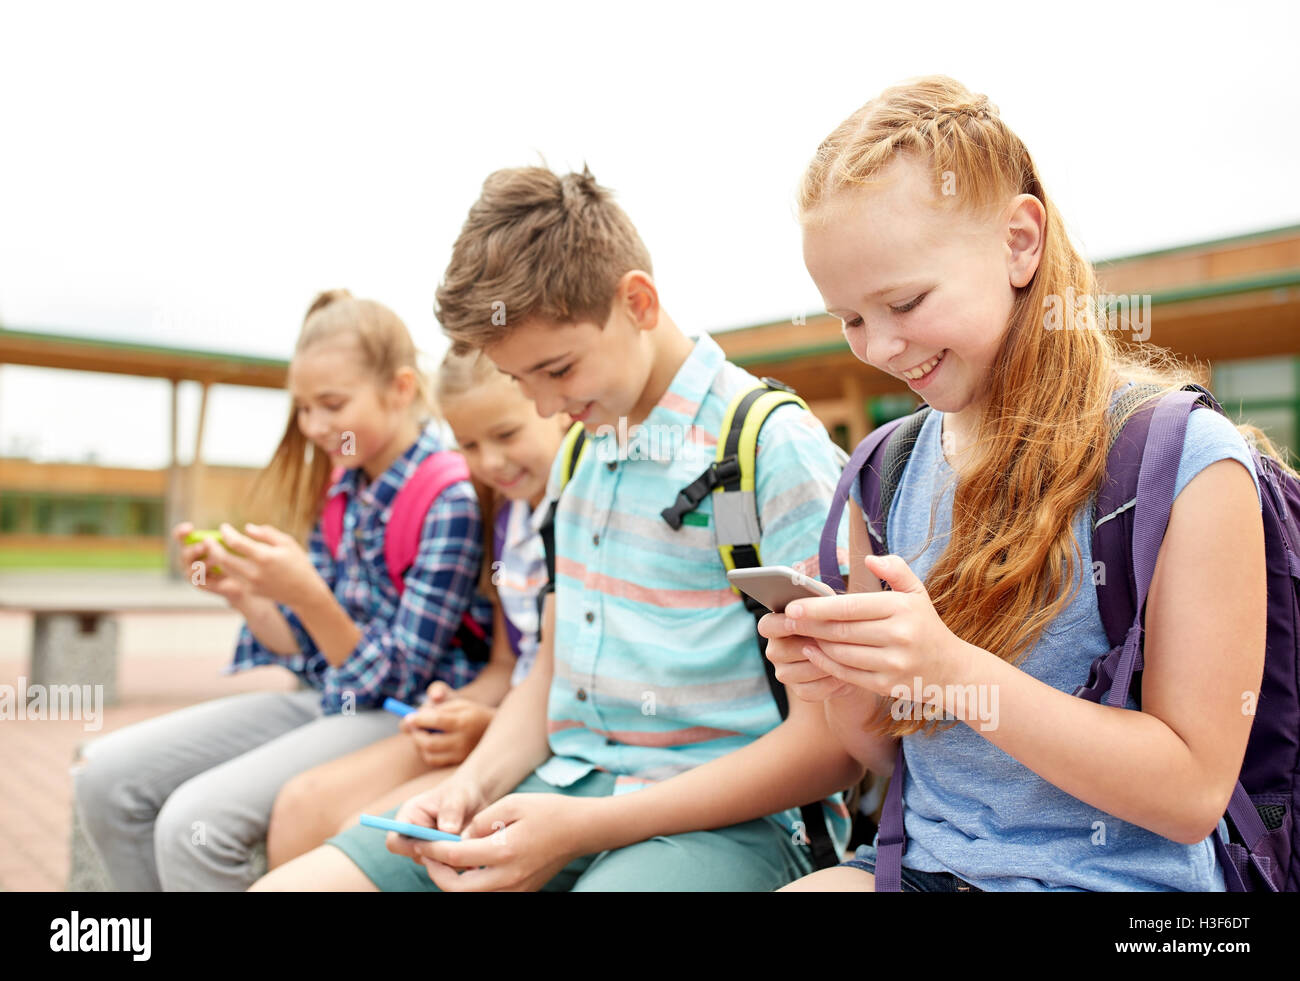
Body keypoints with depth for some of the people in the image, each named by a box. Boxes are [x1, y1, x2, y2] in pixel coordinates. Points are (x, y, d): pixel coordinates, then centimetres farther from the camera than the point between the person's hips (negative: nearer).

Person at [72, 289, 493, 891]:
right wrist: (241, 594, -6)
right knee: (106, 776, -1)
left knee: (194, 823, -25)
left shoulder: (449, 502, -16)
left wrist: (309, 597, -27)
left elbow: (398, 679, -15)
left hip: (406, 719, -8)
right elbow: (309, 648, 11)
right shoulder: (338, 487, 7)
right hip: (331, 700, 8)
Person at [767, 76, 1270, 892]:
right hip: (922, 863, 5)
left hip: (1112, 877, -4)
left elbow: (1193, 792, -12)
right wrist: (842, 683, -11)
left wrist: (955, 671, -23)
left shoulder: (1186, 461, -11)